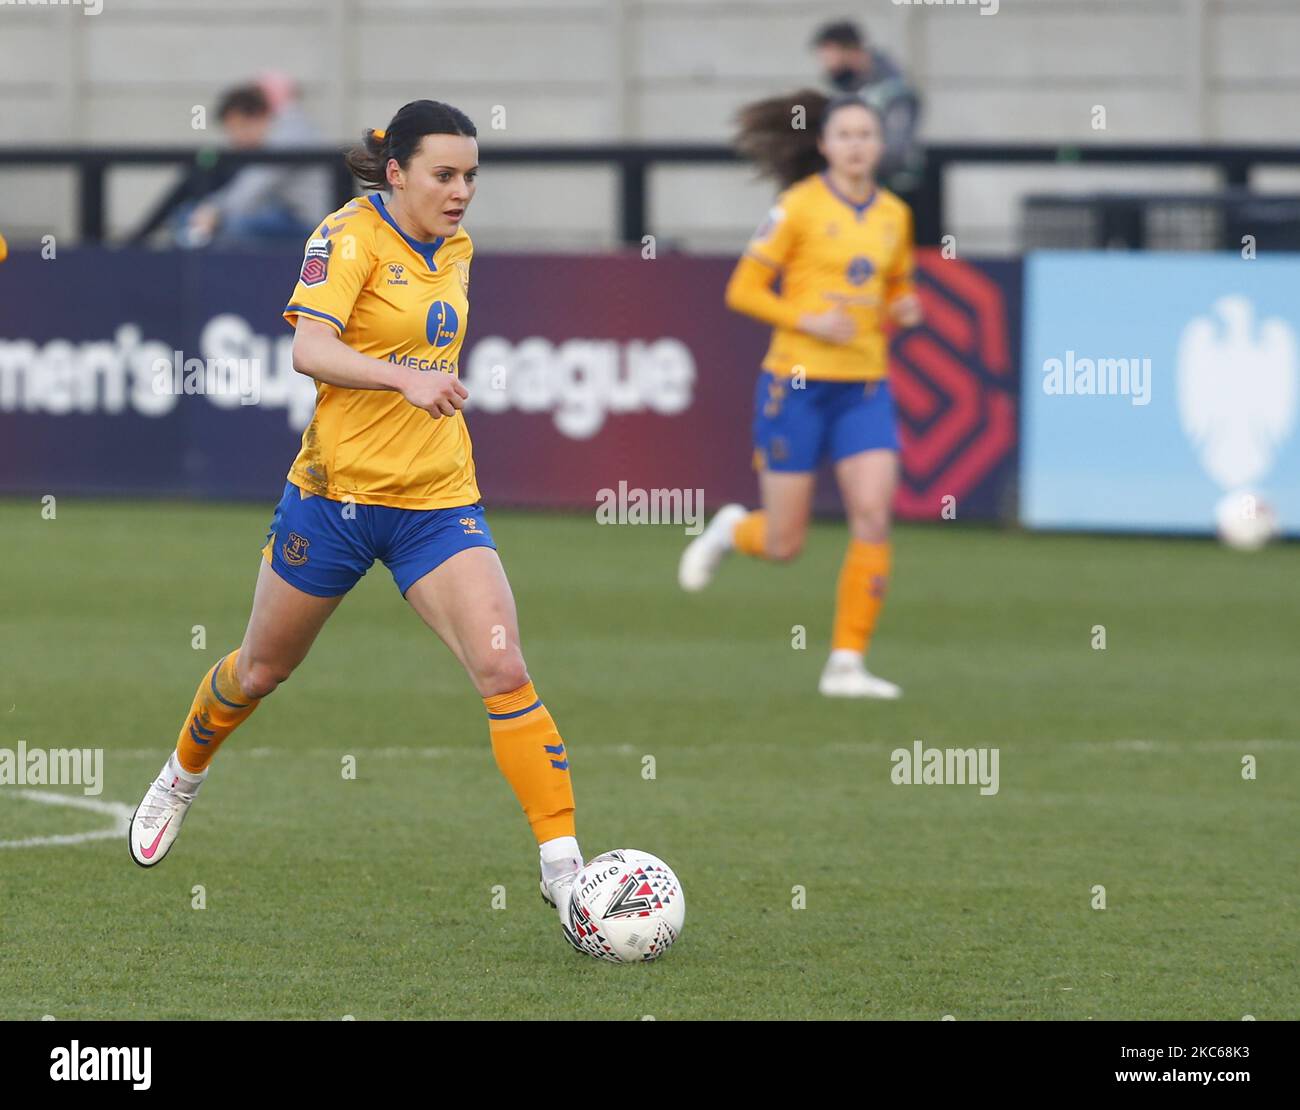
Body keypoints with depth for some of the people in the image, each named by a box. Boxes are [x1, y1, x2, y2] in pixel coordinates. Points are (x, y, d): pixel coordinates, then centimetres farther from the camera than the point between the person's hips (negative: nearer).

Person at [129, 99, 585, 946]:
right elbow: (310, 346, -30)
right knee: (264, 667, 17)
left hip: (439, 501, 4)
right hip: (338, 492, -4)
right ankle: (183, 777, 47)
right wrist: (403, 377, -43)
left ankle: (563, 867, -15)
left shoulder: (457, 248, 7)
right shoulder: (352, 235, -14)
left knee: (504, 670, -15)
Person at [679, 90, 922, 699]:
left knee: (873, 518, -12)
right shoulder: (799, 206, -8)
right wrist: (809, 320, -18)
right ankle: (731, 530, 38)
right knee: (783, 544, 2)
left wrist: (905, 309, 0)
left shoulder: (894, 214, 7)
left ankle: (847, 662, -4)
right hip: (798, 384, -4)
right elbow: (743, 290, -6)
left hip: (865, 388, 4)